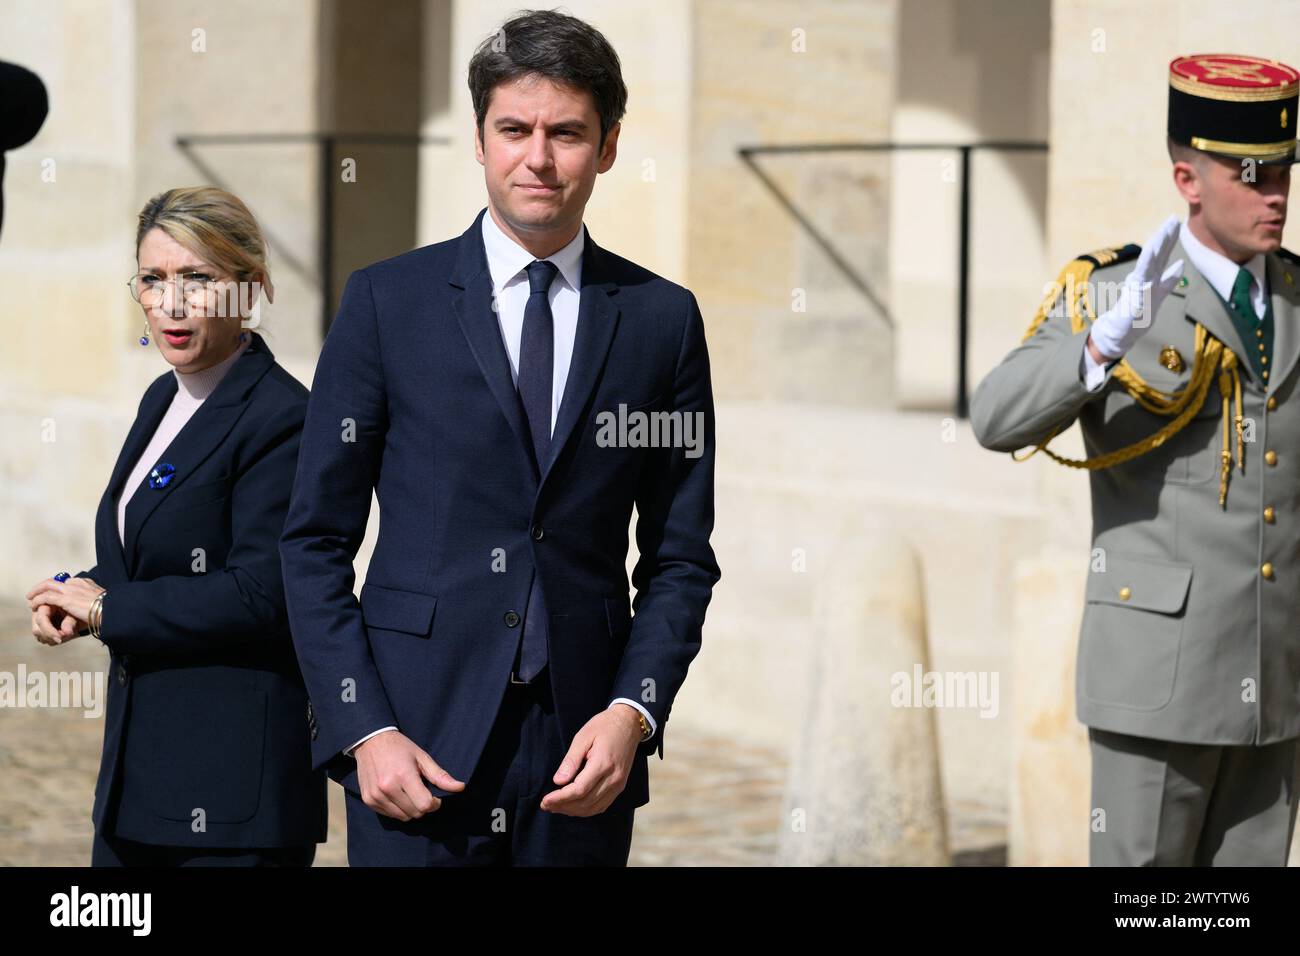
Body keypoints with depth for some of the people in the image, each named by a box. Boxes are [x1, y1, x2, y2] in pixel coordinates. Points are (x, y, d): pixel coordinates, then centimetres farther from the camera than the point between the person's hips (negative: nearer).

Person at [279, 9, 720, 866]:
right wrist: (361, 731, -7)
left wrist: (633, 714, -7)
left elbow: (680, 556, 8)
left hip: (583, 760, 1)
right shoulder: (387, 302, 3)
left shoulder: (663, 318, 7)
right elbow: (316, 541, 2)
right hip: (417, 745, -1)